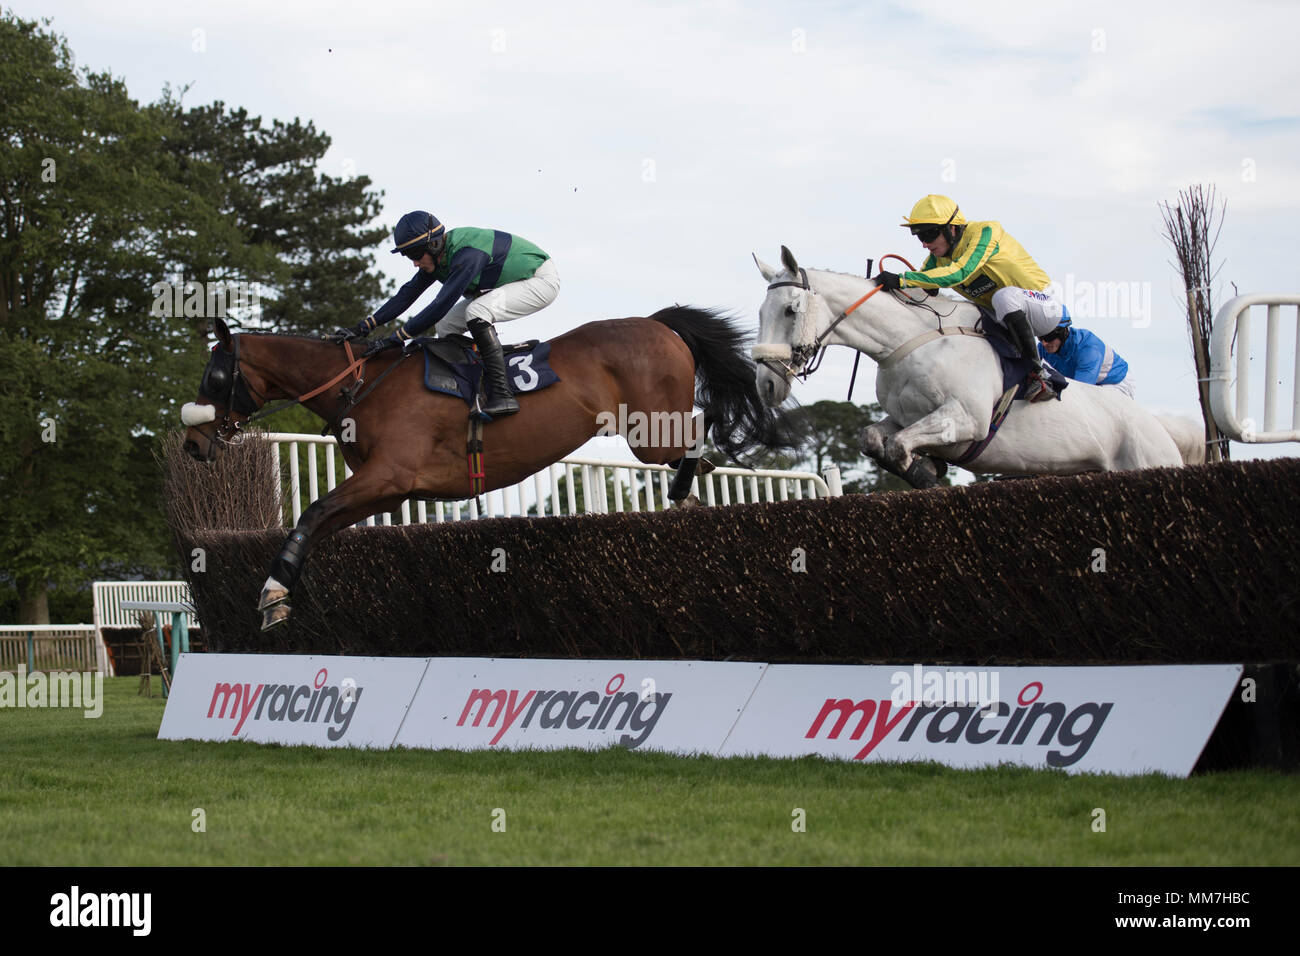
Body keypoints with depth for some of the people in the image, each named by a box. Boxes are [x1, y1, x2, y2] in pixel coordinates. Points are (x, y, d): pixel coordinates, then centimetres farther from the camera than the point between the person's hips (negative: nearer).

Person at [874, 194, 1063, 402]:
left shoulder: (984, 232, -22)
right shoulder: (937, 258, 2)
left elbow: (960, 272, -37)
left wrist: (902, 280, -43)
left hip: (1045, 307, -8)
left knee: (1005, 296, -38)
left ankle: (1037, 375, -29)